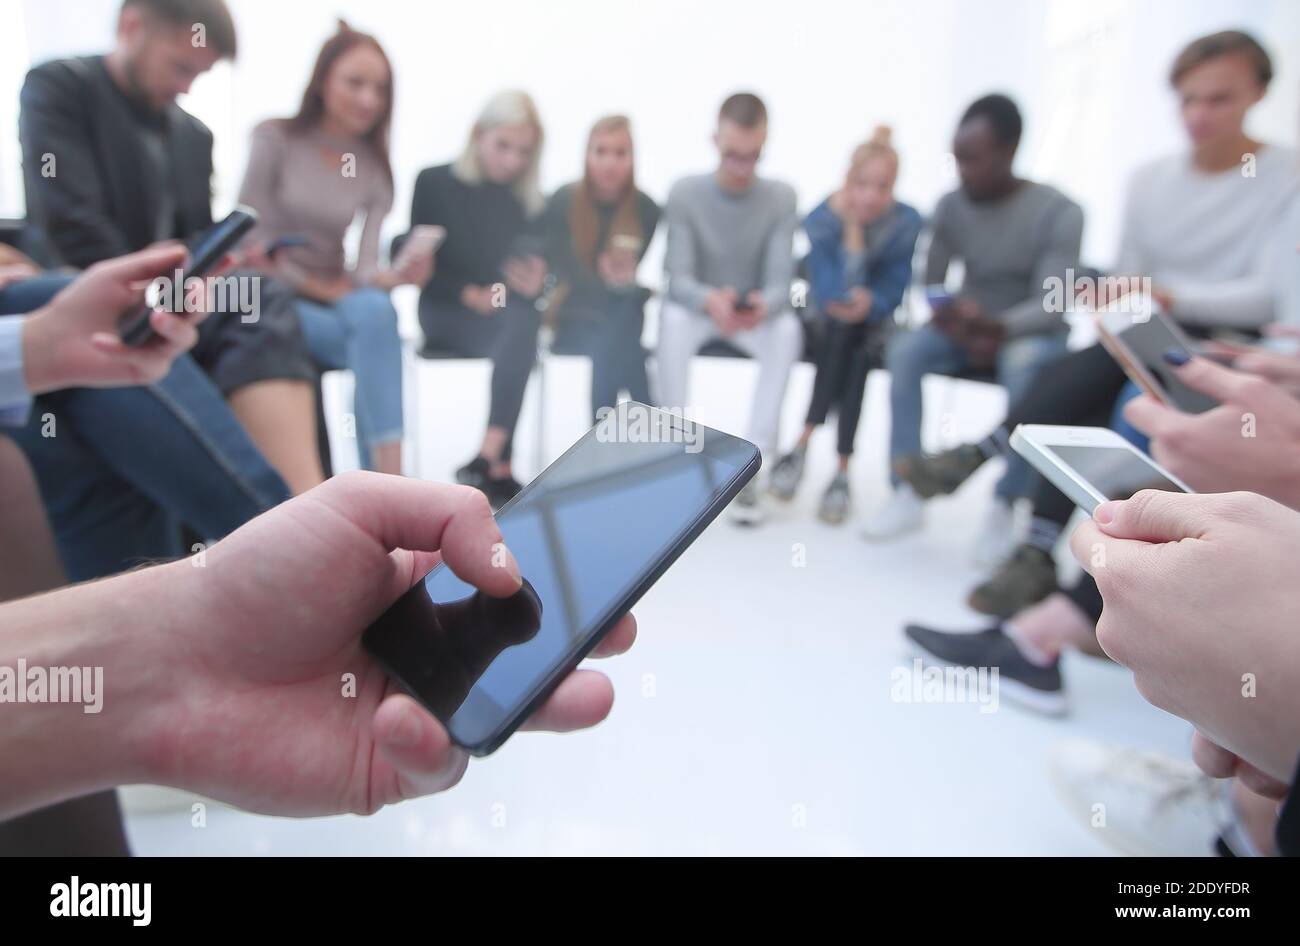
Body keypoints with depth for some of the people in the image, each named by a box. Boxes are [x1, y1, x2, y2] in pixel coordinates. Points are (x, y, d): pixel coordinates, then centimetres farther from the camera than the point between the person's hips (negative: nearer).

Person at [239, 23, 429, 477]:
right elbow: (248, 244, -7)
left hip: (336, 302, 3)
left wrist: (396, 276, -30)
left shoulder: (374, 168, 4)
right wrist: (321, 286, -10)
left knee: (375, 308, -34)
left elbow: (365, 268, -8)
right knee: (373, 321, -32)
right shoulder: (275, 139, -5)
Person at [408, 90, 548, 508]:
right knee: (520, 331, -34)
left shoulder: (528, 199, 13)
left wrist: (536, 284, -16)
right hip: (447, 313, -3)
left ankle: (489, 459, -41)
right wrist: (470, 294, -14)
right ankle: (499, 467, -38)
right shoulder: (434, 182, 5)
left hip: (512, 315, 3)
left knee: (523, 321, -34)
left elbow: (540, 269, 8)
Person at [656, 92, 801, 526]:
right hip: (699, 307, 0)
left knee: (788, 328, -32)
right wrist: (710, 299, -40)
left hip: (755, 314, 1)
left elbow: (780, 281, -14)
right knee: (673, 318, -35)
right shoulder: (685, 193, -10)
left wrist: (764, 304, -39)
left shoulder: (782, 198, -7)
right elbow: (678, 278, -17)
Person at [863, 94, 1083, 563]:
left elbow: (1051, 306, -22)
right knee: (904, 350, -26)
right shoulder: (950, 206, -3)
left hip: (1032, 331, -3)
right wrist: (961, 329, -21)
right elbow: (931, 286, -1)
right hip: (969, 328, 4)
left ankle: (1004, 506, -24)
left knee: (1025, 368, -38)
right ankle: (909, 494, -23)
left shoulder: (1059, 213, -16)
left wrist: (997, 327, -42)